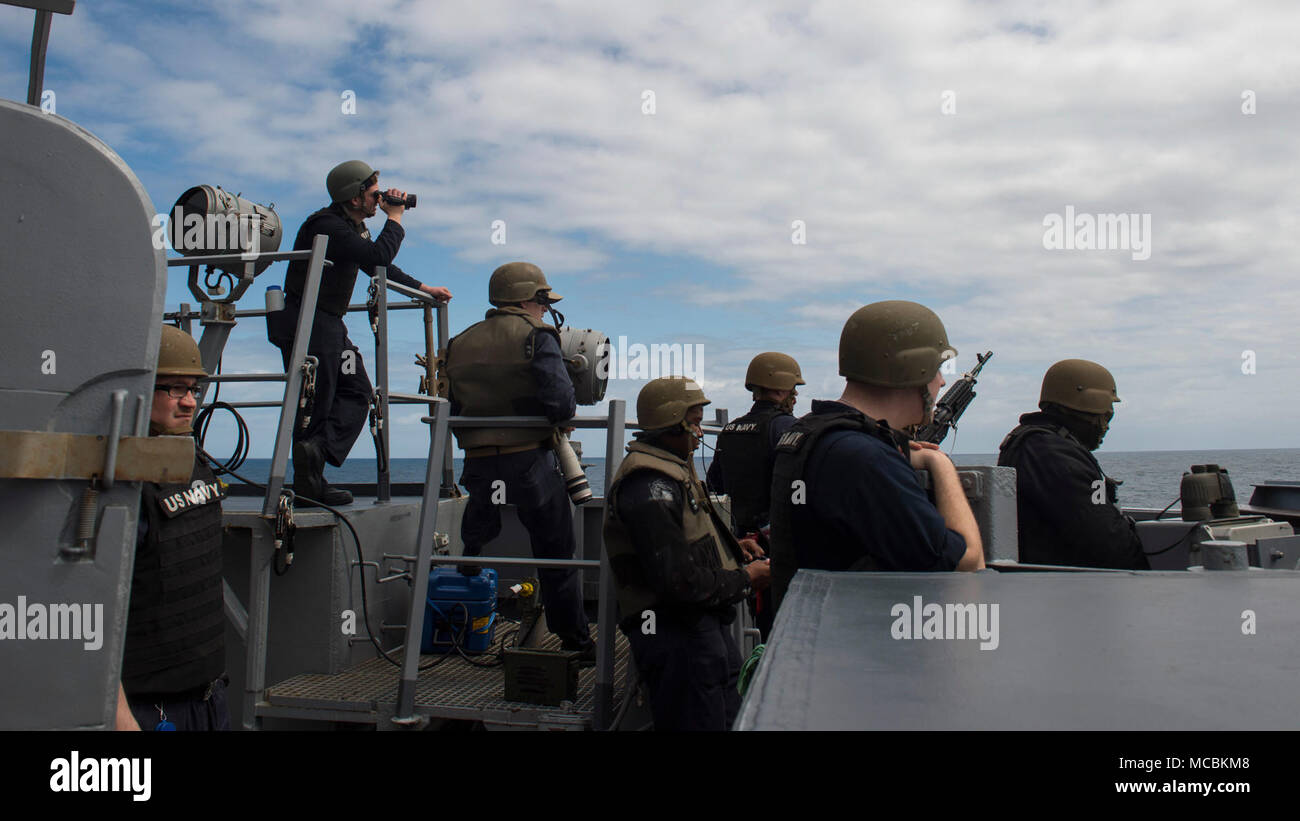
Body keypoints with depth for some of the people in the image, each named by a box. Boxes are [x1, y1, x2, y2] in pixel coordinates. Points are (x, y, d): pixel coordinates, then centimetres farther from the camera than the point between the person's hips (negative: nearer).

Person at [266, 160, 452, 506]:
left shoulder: (354, 228, 13)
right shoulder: (328, 226, -20)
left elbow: (379, 267, 26)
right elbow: (379, 256, -32)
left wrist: (422, 288, 22)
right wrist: (394, 219, -16)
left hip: (330, 325, 9)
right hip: (308, 324, -9)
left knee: (357, 392, 3)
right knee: (314, 406, -6)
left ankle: (317, 450, -9)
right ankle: (309, 484, -2)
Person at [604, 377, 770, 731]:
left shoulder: (672, 470, 15)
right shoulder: (649, 485, -21)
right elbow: (678, 580, -25)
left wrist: (731, 546, 10)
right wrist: (745, 580, -12)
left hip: (704, 625, 11)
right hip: (676, 633, -11)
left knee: (729, 718, 19)